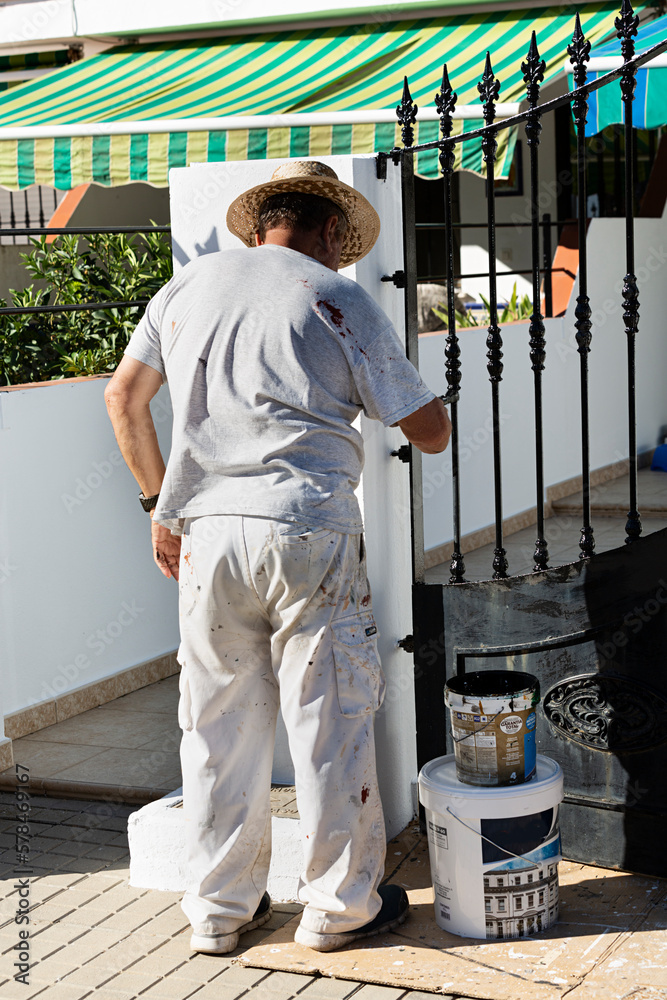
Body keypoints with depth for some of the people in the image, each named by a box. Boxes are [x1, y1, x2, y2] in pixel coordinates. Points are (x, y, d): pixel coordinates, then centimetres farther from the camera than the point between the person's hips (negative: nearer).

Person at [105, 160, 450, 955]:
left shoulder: (187, 286, 13)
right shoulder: (337, 299, 0)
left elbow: (123, 397, 18)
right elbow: (430, 433, 1)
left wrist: (160, 504, 24)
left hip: (206, 530, 4)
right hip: (308, 529, -4)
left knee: (219, 723, 14)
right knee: (331, 721, 8)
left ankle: (218, 909, 24)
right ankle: (341, 905, 20)